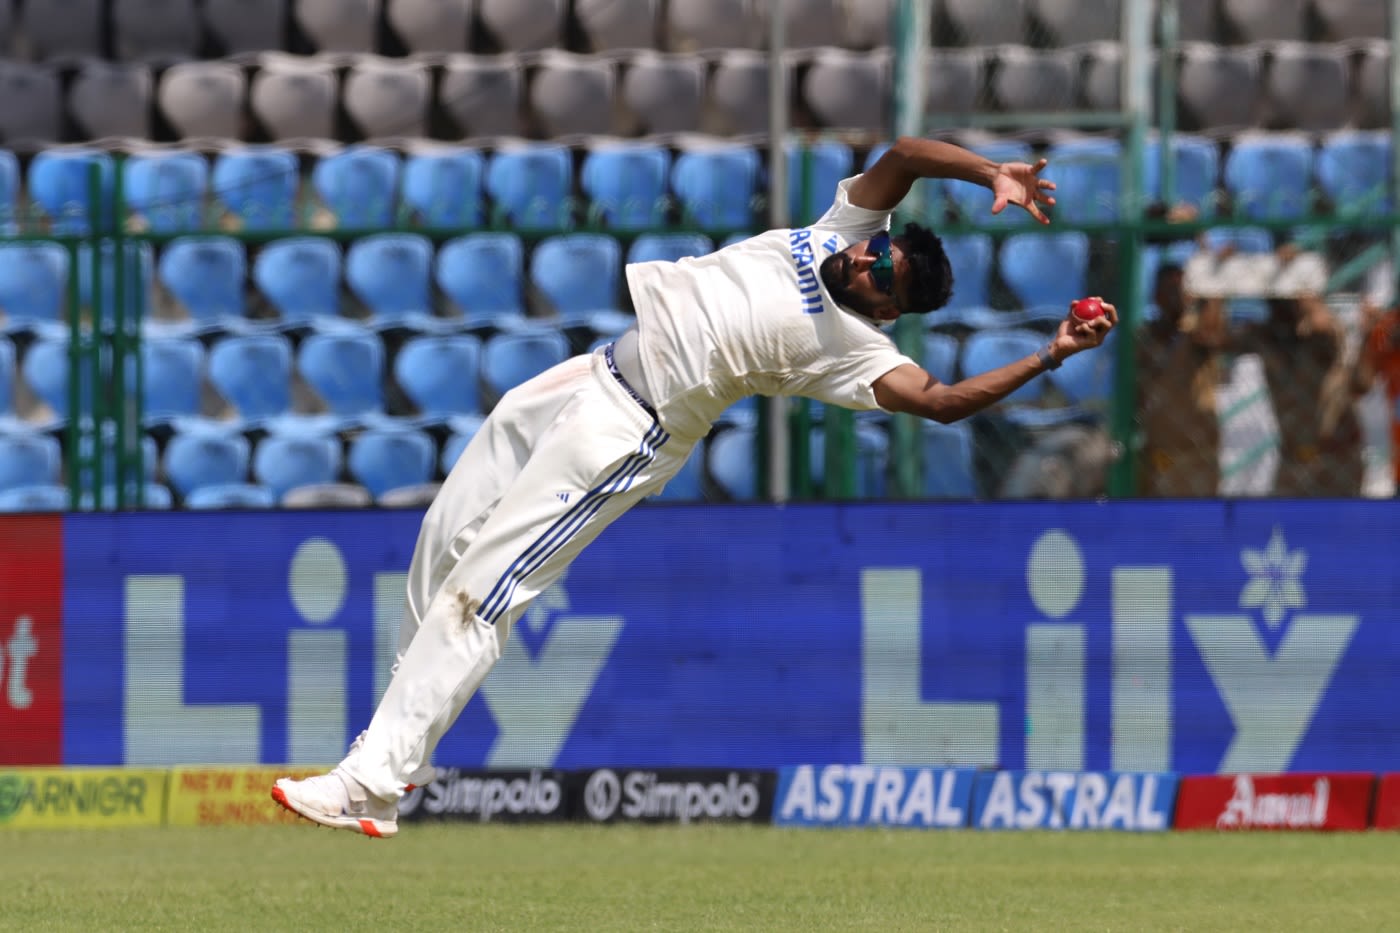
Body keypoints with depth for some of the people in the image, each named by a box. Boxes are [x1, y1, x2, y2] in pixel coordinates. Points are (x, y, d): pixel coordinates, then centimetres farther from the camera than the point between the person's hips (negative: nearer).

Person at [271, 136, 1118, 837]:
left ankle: (373, 783, -12)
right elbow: (903, 156, -3)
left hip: (628, 432, -8)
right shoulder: (843, 234, 5)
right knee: (446, 543, 11)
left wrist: (1050, 357, -31)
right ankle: (402, 737, 24)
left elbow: (941, 399, -28)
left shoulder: (857, 349, -14)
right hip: (592, 374, 8)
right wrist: (993, 172, -15)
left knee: (477, 592, -13)